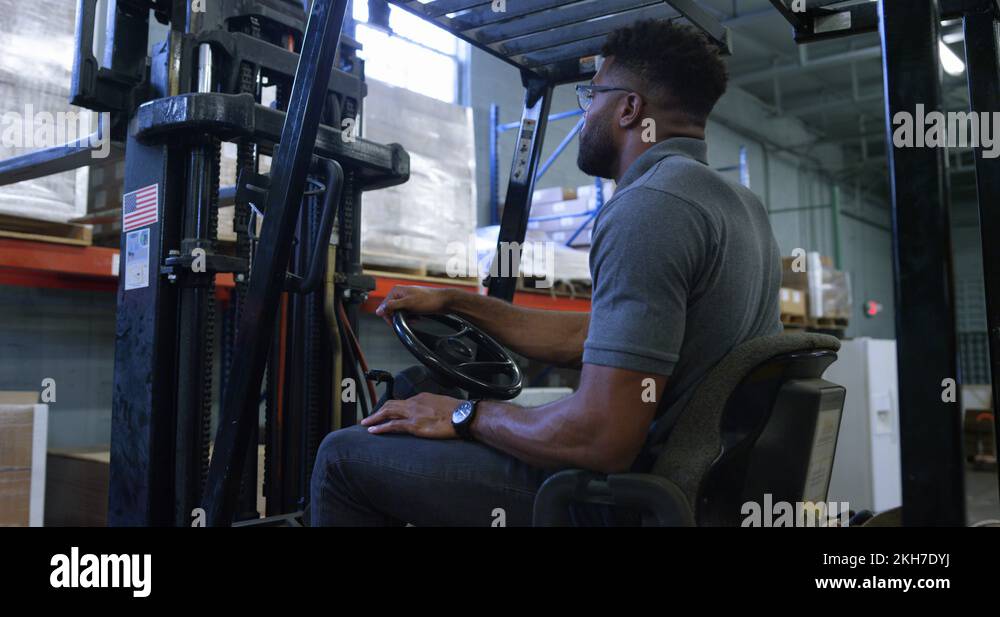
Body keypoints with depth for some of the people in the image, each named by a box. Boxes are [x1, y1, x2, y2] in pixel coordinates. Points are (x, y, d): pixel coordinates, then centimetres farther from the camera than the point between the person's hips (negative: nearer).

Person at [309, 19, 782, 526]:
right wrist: (457, 304, 16)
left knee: (345, 456, 0)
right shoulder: (739, 203, 9)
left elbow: (601, 438, -28)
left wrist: (465, 417, -11)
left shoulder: (648, 207, -22)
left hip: (622, 498, -10)